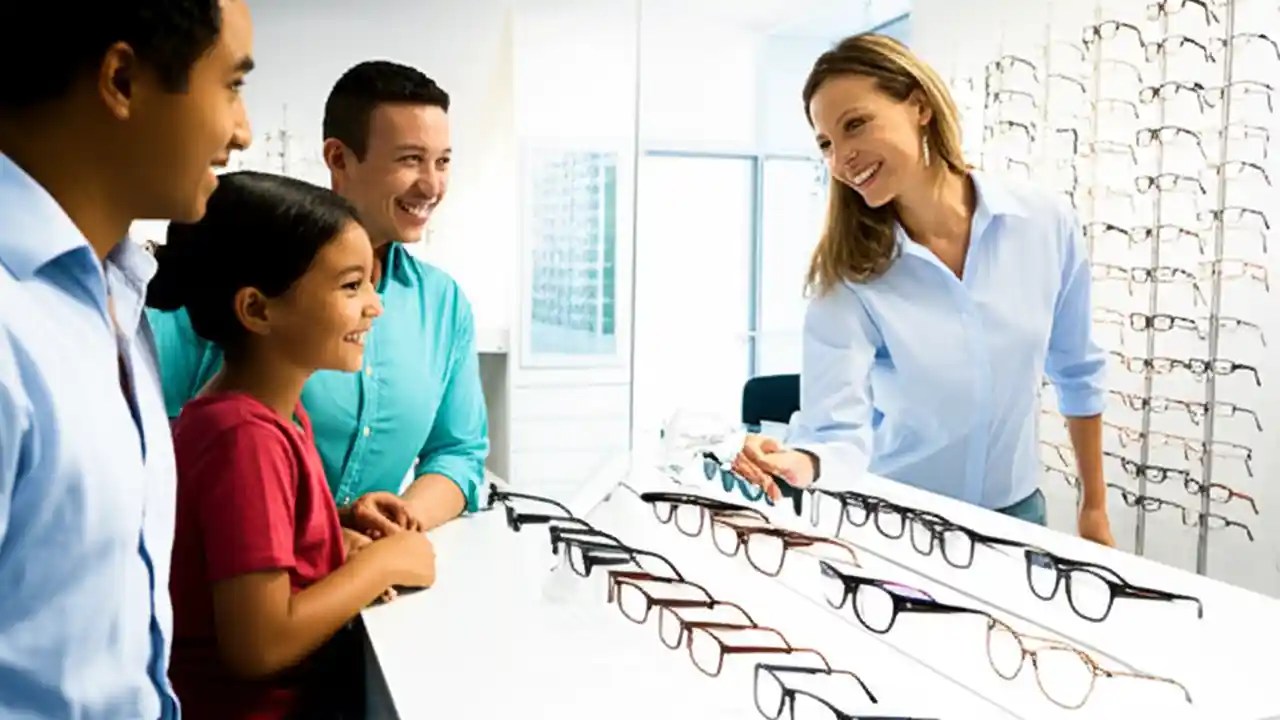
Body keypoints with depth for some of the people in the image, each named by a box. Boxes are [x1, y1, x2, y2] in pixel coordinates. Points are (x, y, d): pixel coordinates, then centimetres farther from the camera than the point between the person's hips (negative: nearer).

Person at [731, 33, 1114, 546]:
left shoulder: (1045, 225, -12)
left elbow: (1078, 375, 1)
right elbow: (840, 425, -26)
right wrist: (804, 464, -48)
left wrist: (1094, 506, 8)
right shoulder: (848, 271, -19)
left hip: (1014, 512, 2)